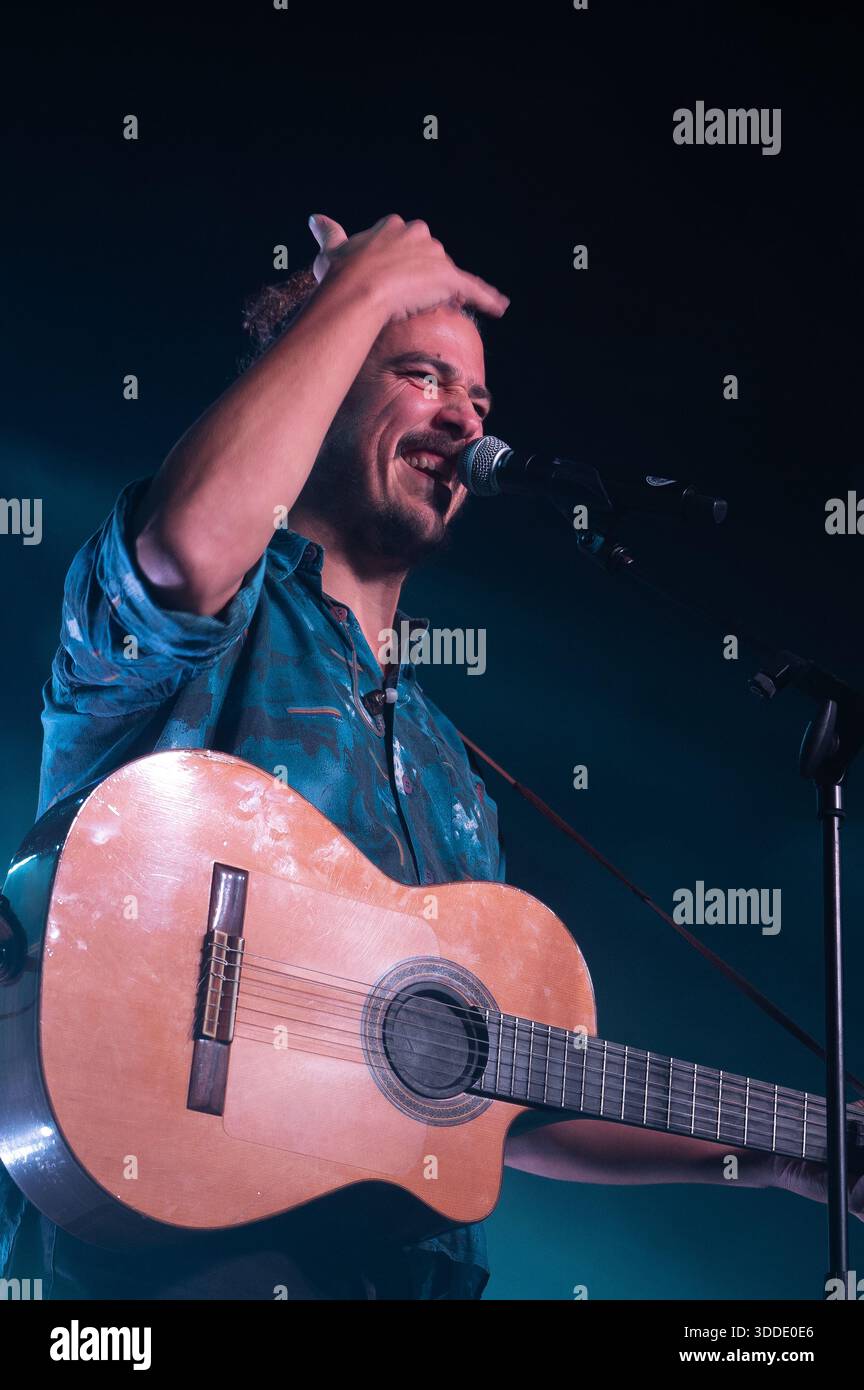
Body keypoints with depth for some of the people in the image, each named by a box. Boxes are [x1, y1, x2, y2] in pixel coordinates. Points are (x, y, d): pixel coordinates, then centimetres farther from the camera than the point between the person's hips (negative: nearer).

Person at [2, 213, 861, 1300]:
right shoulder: (207, 633, 2)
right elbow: (192, 543, -25)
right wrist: (363, 290, -10)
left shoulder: (443, 761, 21)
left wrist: (769, 1155, 16)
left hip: (403, 1255, 6)